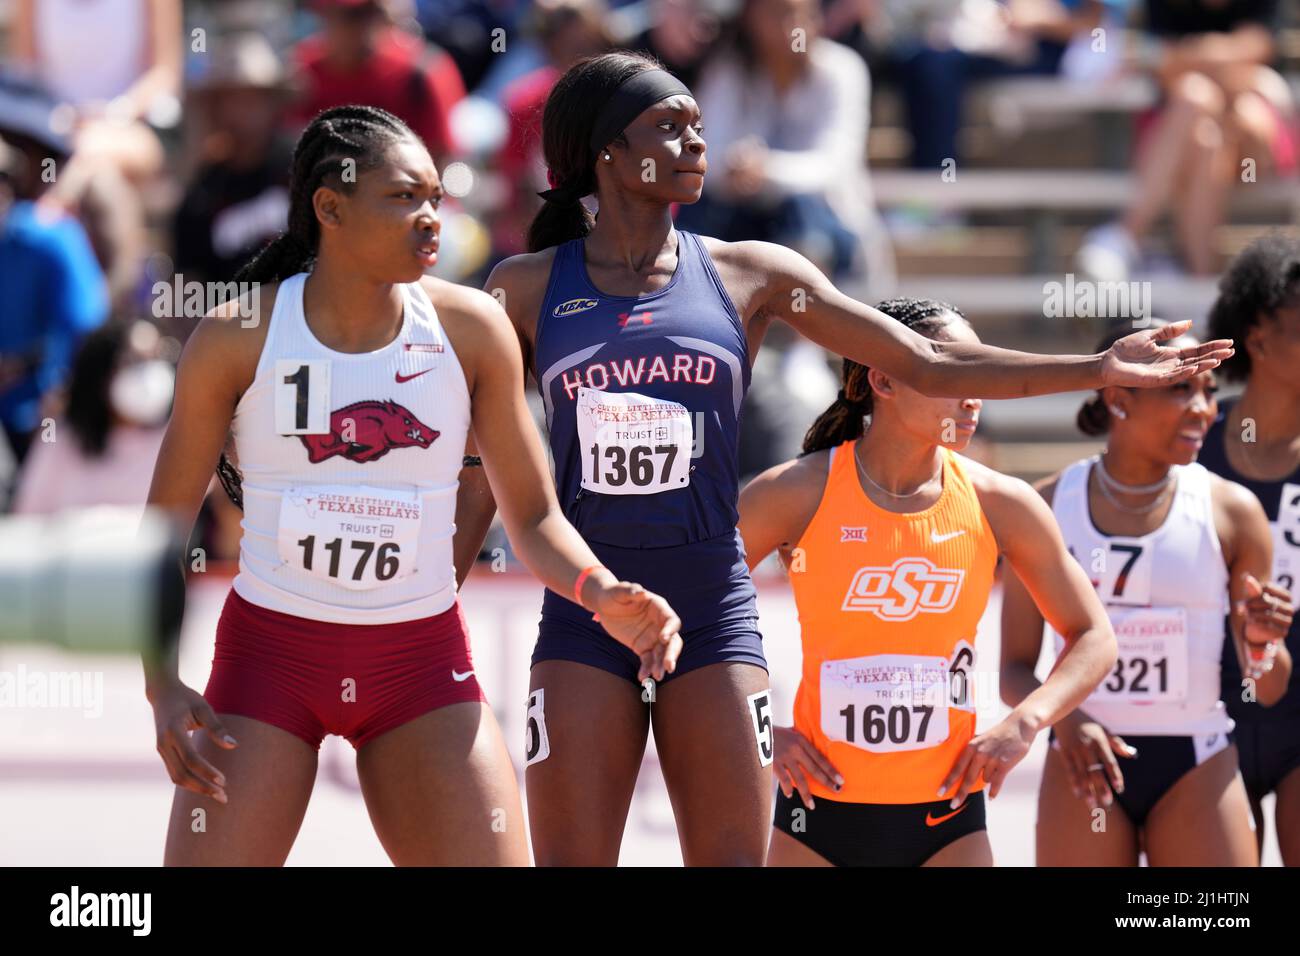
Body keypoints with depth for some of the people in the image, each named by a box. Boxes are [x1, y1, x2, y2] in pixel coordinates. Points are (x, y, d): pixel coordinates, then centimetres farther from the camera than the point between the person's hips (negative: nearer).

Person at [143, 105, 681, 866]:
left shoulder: (470, 330, -3)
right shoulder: (238, 337, -7)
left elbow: (533, 518, 2)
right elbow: (165, 525, 0)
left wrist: (601, 594, -20)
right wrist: (162, 685, -12)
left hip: (422, 661, 1)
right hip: (269, 652, -1)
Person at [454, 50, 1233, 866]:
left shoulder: (748, 276, 6)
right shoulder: (528, 287, 5)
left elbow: (929, 367, 6)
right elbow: (483, 472, 9)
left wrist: (1097, 370, -1)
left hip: (715, 612, 1)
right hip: (586, 612, -1)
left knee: (734, 857, -2)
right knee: (572, 860, -5)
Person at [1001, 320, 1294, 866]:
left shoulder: (1230, 512, 0)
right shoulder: (1046, 507, 0)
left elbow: (1268, 691, 6)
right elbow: (1014, 669, 1)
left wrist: (1260, 642, -17)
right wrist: (1063, 717, -19)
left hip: (1197, 768, 0)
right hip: (1083, 766, 0)